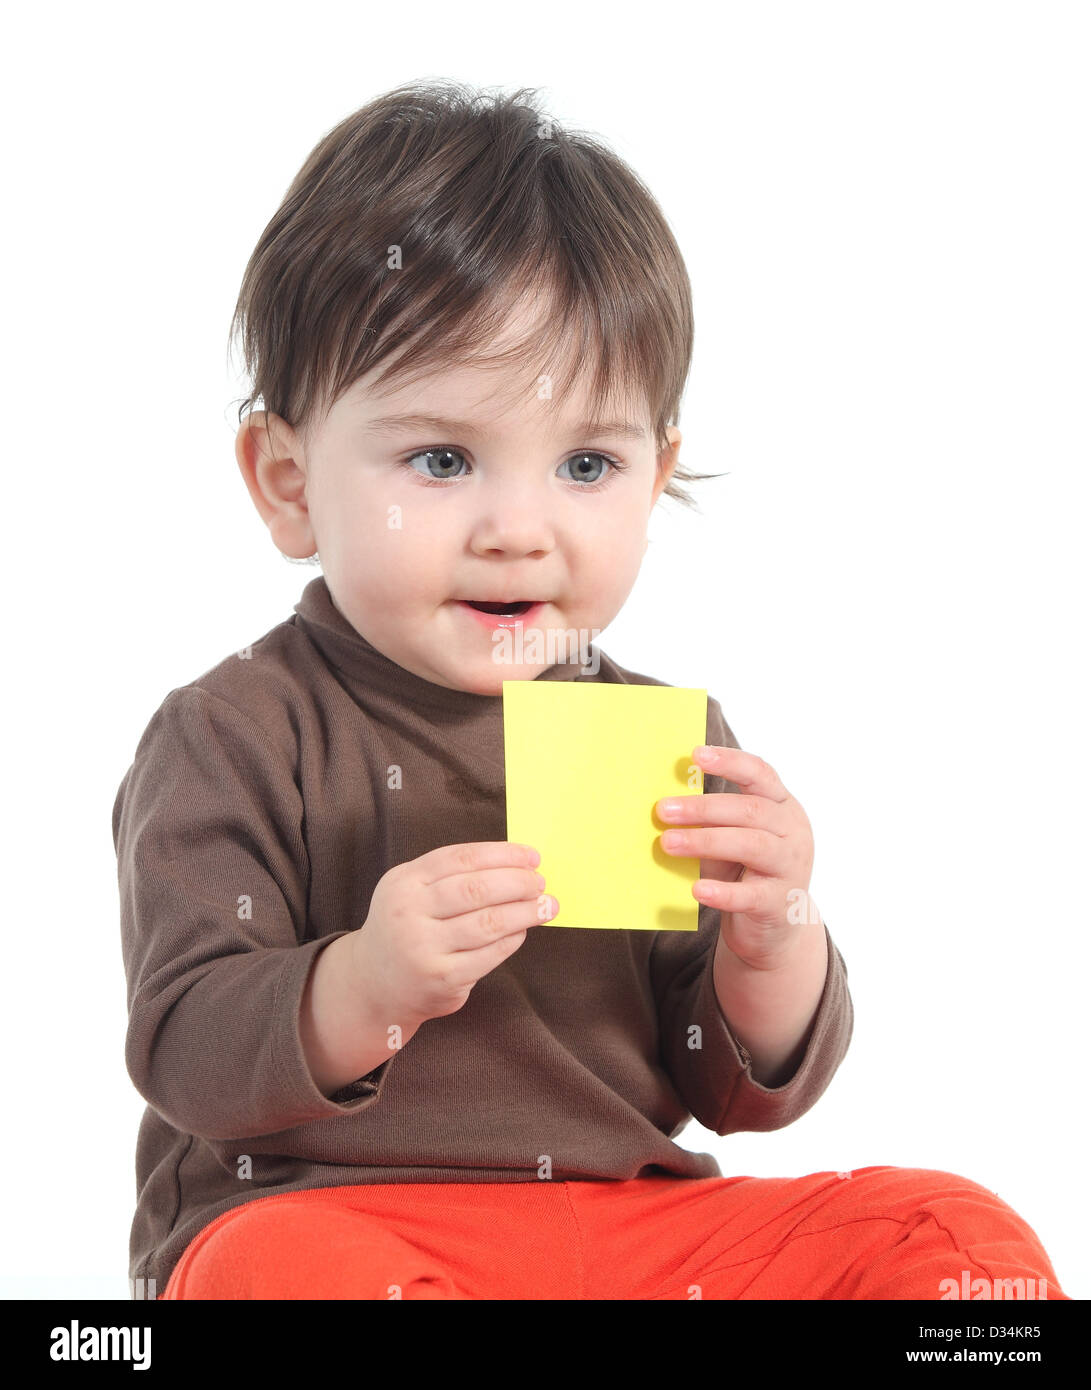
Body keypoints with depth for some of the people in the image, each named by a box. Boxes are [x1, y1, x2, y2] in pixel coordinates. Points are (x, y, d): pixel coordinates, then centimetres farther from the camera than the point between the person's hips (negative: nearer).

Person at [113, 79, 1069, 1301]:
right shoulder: (236, 739, -4)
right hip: (312, 1204, -3)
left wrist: (771, 946, -12)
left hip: (636, 1224, 3)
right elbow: (183, 1053, -10)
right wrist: (363, 987, -28)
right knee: (273, 1272, -37)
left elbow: (746, 1095, 9)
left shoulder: (668, 745, 8)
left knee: (959, 1235, -13)